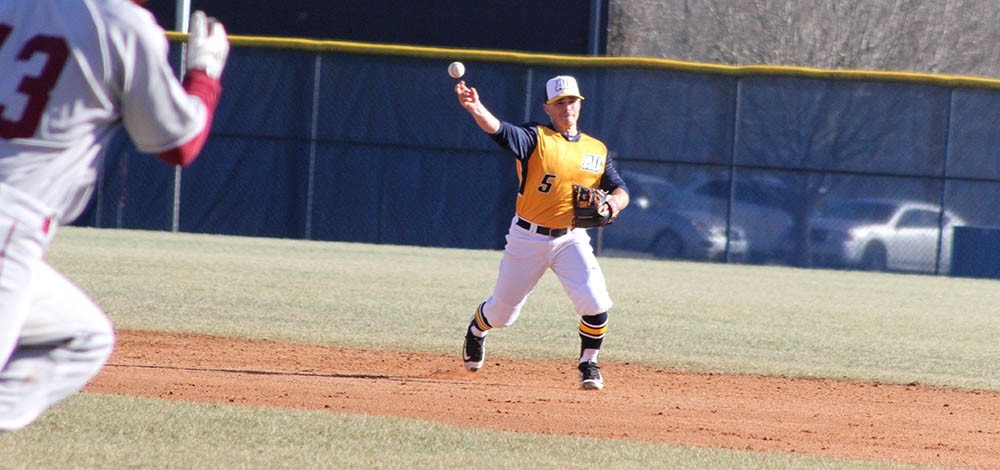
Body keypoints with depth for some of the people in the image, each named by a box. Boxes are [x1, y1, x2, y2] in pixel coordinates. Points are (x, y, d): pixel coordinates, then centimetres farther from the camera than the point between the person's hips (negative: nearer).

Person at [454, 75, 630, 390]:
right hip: (528, 238, -2)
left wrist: (615, 201, -17)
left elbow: (620, 189, 9)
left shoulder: (597, 150, 6)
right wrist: (475, 108, -47)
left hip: (571, 239, 2)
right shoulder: (536, 138, -8)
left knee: (595, 303, -19)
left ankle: (589, 364, 4)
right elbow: (499, 130, -26)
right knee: (502, 313, 11)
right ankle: (477, 329, 47)